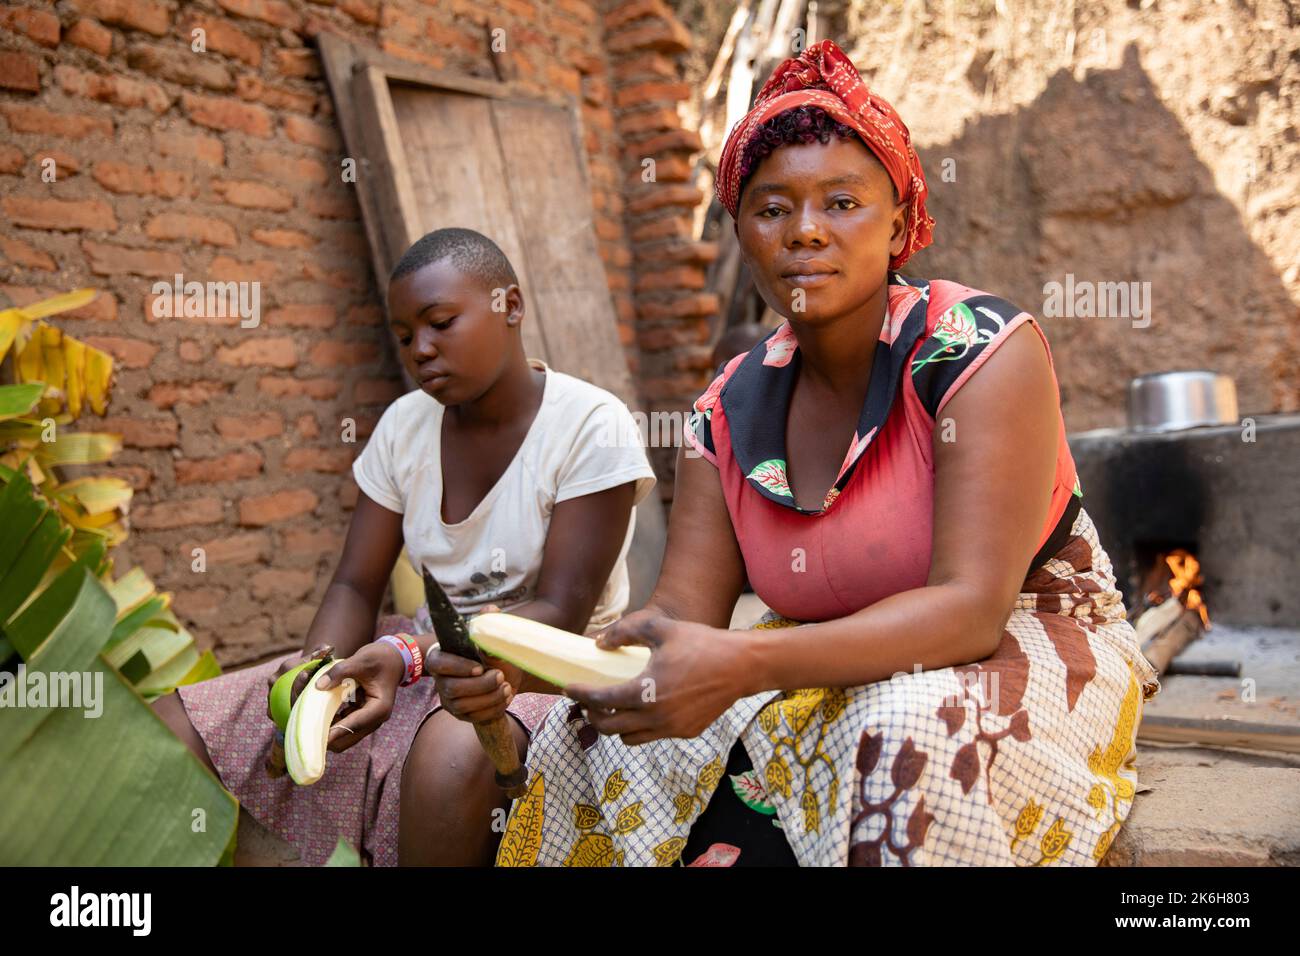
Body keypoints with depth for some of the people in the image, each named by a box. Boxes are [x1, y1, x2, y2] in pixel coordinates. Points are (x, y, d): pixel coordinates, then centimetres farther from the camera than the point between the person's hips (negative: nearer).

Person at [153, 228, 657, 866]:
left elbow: (559, 613, -18)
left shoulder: (591, 426, -13)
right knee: (169, 731, -9)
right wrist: (321, 665, -21)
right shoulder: (405, 425, 4)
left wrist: (407, 656, -33)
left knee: (450, 758, -40)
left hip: (542, 668, -5)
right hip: (424, 651, 5)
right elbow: (355, 586, 2)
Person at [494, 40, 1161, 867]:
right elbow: (684, 613, -9)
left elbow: (970, 609, -28)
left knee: (909, 729, -38)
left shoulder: (982, 348, -19)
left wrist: (742, 663, -41)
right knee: (595, 727, -12)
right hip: (840, 670, 5)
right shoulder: (731, 410, -3)